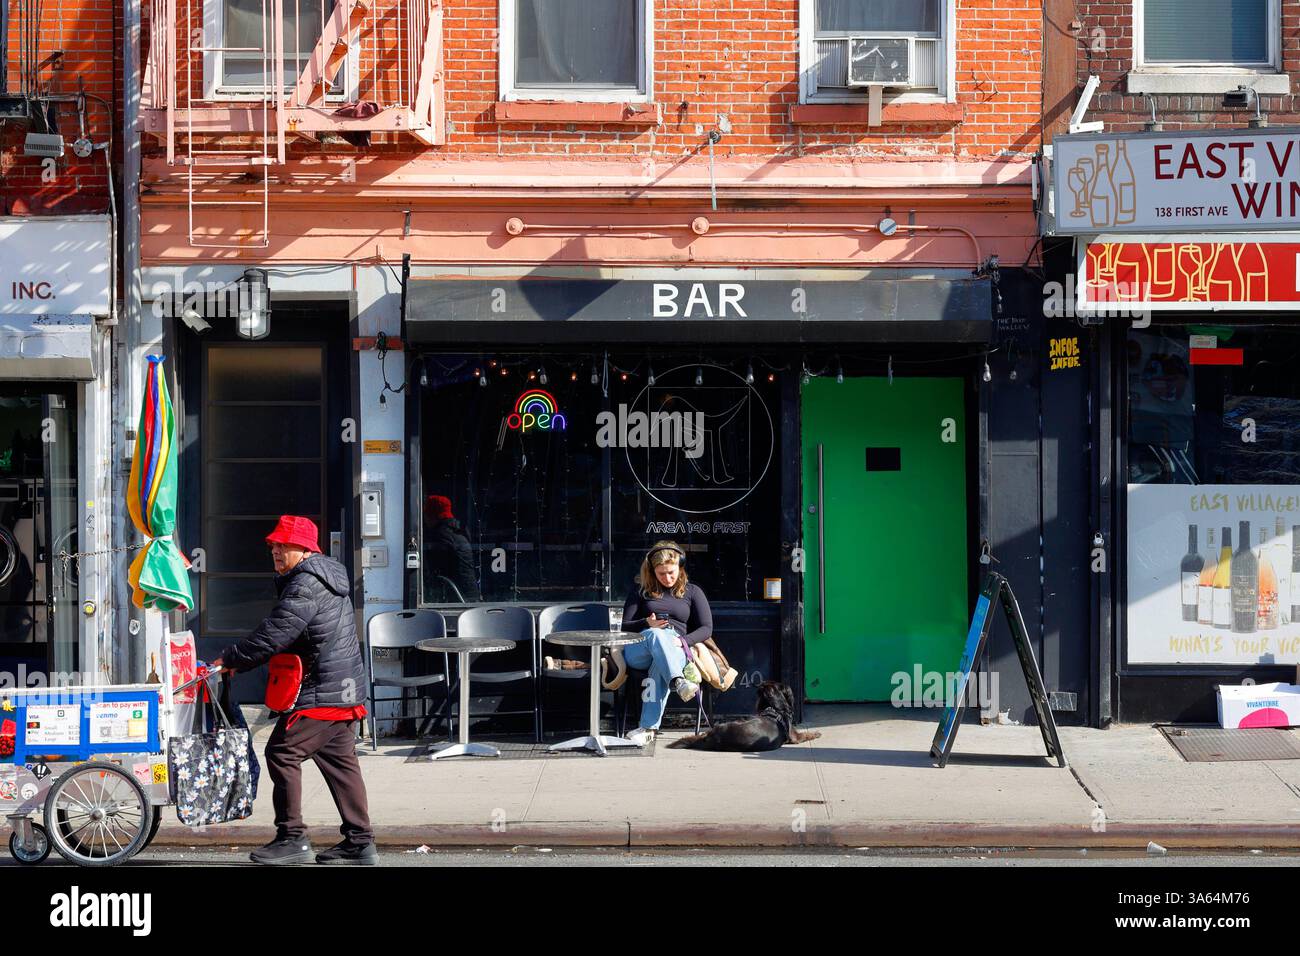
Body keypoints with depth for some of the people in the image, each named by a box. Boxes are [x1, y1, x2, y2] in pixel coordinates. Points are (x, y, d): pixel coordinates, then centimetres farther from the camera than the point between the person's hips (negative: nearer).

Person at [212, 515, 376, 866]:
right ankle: (360, 843, 11)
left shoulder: (305, 585, -15)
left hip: (320, 692, -10)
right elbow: (279, 633, 21)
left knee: (282, 752, -5)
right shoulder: (327, 578, 18)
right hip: (345, 690, 10)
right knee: (339, 760, 11)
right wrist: (237, 660, 14)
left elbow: (274, 634, -20)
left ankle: (292, 838, -2)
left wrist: (230, 659, -10)